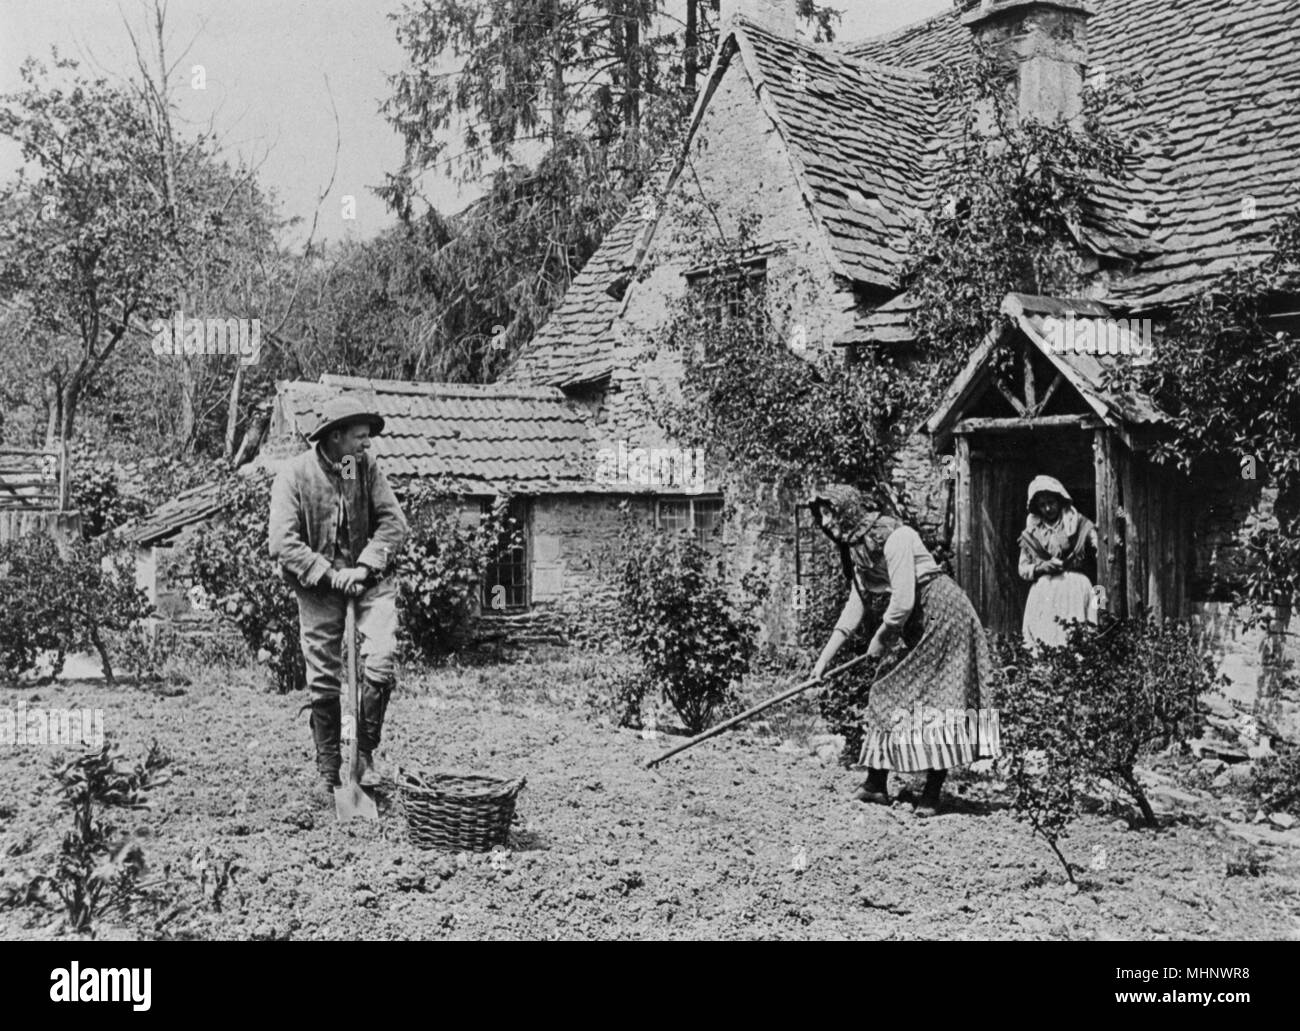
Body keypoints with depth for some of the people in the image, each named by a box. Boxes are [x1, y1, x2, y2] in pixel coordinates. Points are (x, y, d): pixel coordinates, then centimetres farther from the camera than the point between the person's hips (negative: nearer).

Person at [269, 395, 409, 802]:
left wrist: (365, 566, -15)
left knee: (380, 661, -16)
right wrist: (331, 575, -19)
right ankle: (327, 769, 20)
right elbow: (283, 544, -14)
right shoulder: (294, 475, -9)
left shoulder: (367, 468, 0)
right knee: (323, 680, 4)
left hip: (369, 578, 2)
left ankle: (366, 753, 2)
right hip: (318, 583, -2)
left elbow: (394, 522, -2)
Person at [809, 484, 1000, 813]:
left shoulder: (893, 536, -21)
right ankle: (876, 783, 13)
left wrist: (881, 638, -9)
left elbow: (903, 601, -24)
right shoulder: (856, 549, 7)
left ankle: (932, 794, -3)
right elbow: (854, 606, 8)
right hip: (918, 625, 9)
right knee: (893, 696, 7)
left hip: (943, 614, -9)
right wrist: (824, 659, 4)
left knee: (938, 699, -7)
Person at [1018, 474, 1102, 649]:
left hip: (1074, 591, -2)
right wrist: (1041, 567, -4)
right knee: (1041, 643, -7)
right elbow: (1023, 569, 14)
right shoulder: (1031, 533, 14)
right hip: (1043, 594, 2)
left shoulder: (1079, 525, 8)